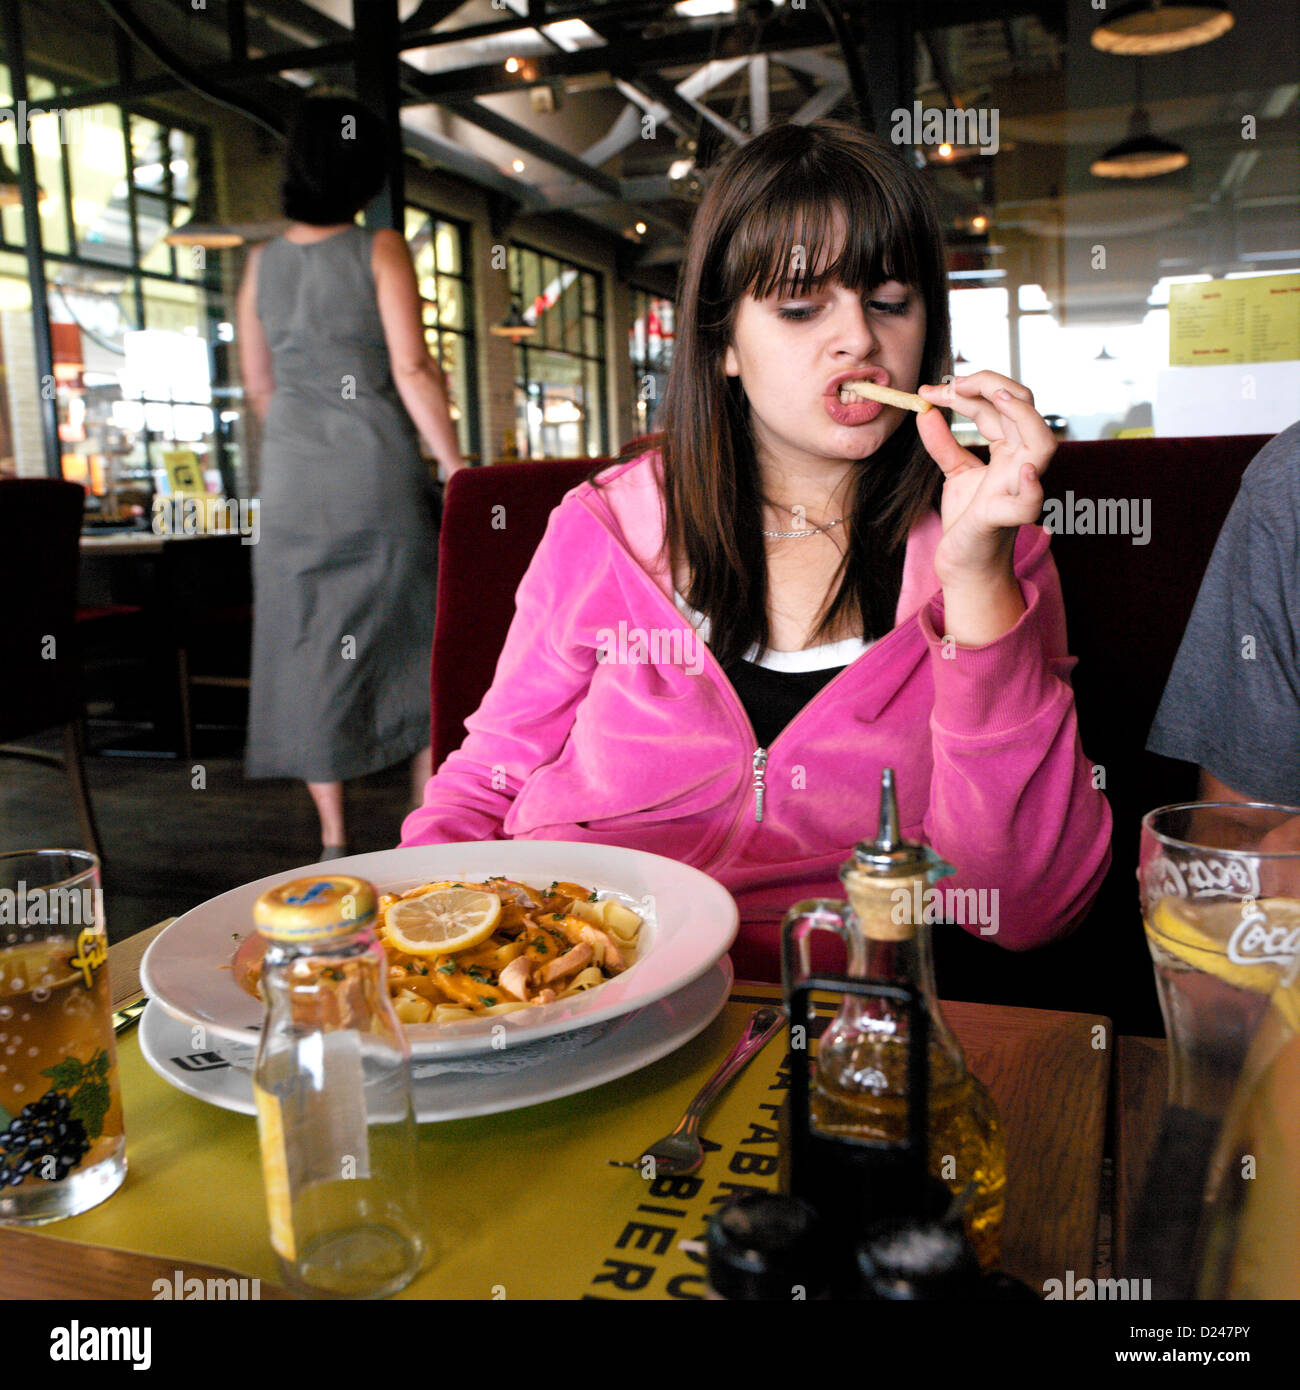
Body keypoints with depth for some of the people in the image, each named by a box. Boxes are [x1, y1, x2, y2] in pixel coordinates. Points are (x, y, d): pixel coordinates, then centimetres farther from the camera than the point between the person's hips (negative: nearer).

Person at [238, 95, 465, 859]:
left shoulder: (262, 262, 8)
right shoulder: (381, 249, -4)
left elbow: (258, 385, 14)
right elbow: (412, 371, -11)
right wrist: (455, 463, -6)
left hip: (292, 478, 4)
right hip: (379, 471, -3)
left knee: (309, 648, 7)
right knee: (412, 638, 6)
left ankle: (334, 835, 11)